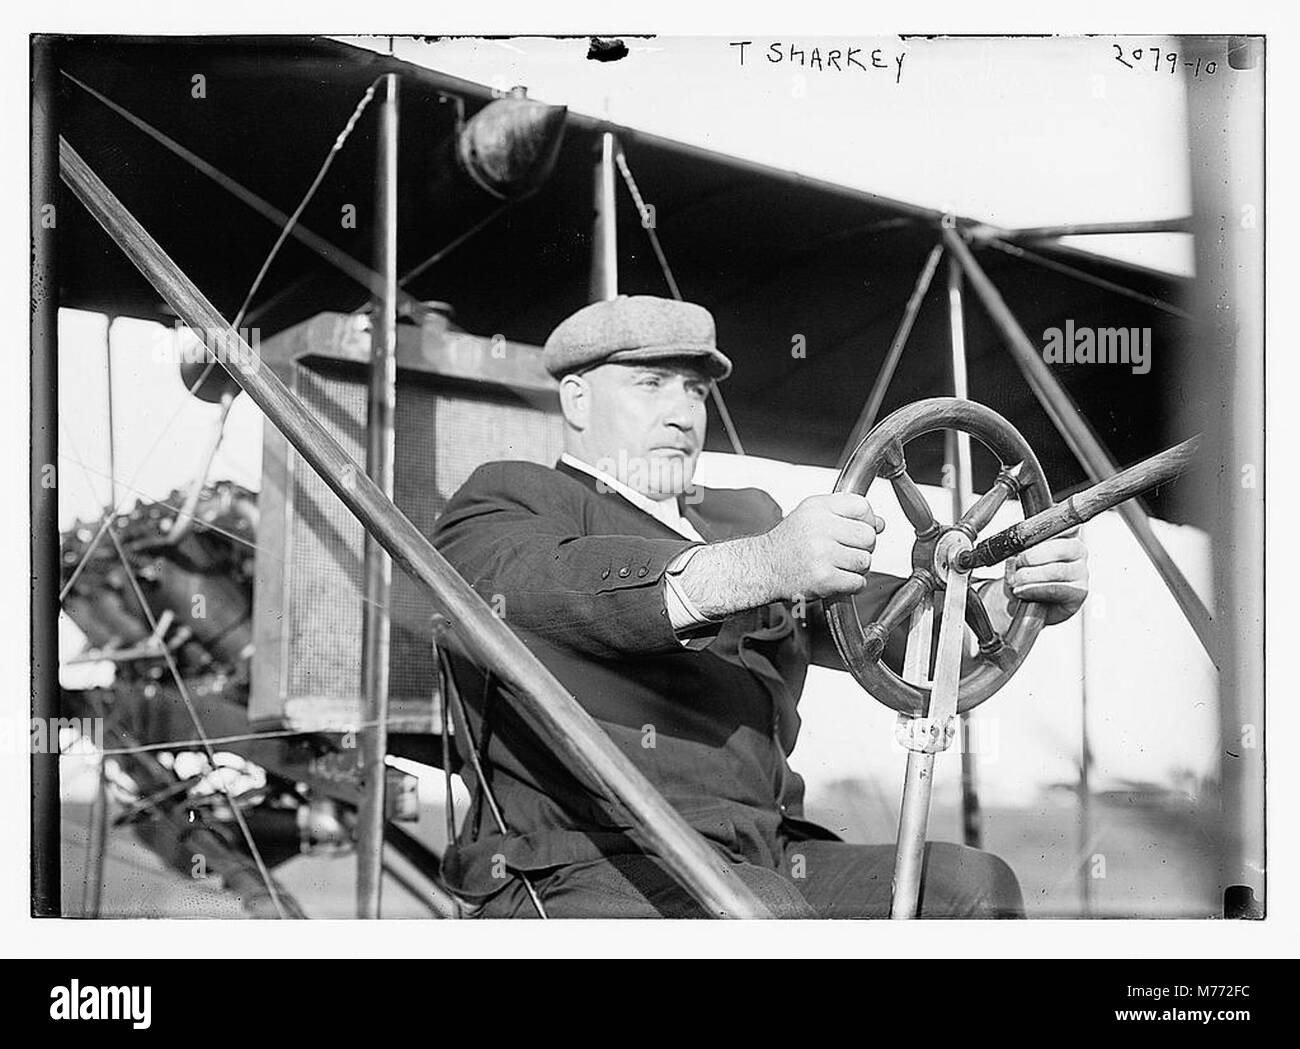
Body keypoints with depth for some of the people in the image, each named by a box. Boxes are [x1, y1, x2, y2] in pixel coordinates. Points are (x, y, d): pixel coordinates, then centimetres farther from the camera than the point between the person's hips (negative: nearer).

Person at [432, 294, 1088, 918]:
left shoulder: (744, 518, 27)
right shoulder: (506, 501, 4)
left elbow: (871, 613, 14)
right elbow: (572, 586, -19)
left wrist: (1011, 599, -7)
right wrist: (762, 565, -36)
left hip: (761, 862, 6)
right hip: (588, 873, -6)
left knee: (971, 883, -13)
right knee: (760, 909, -33)